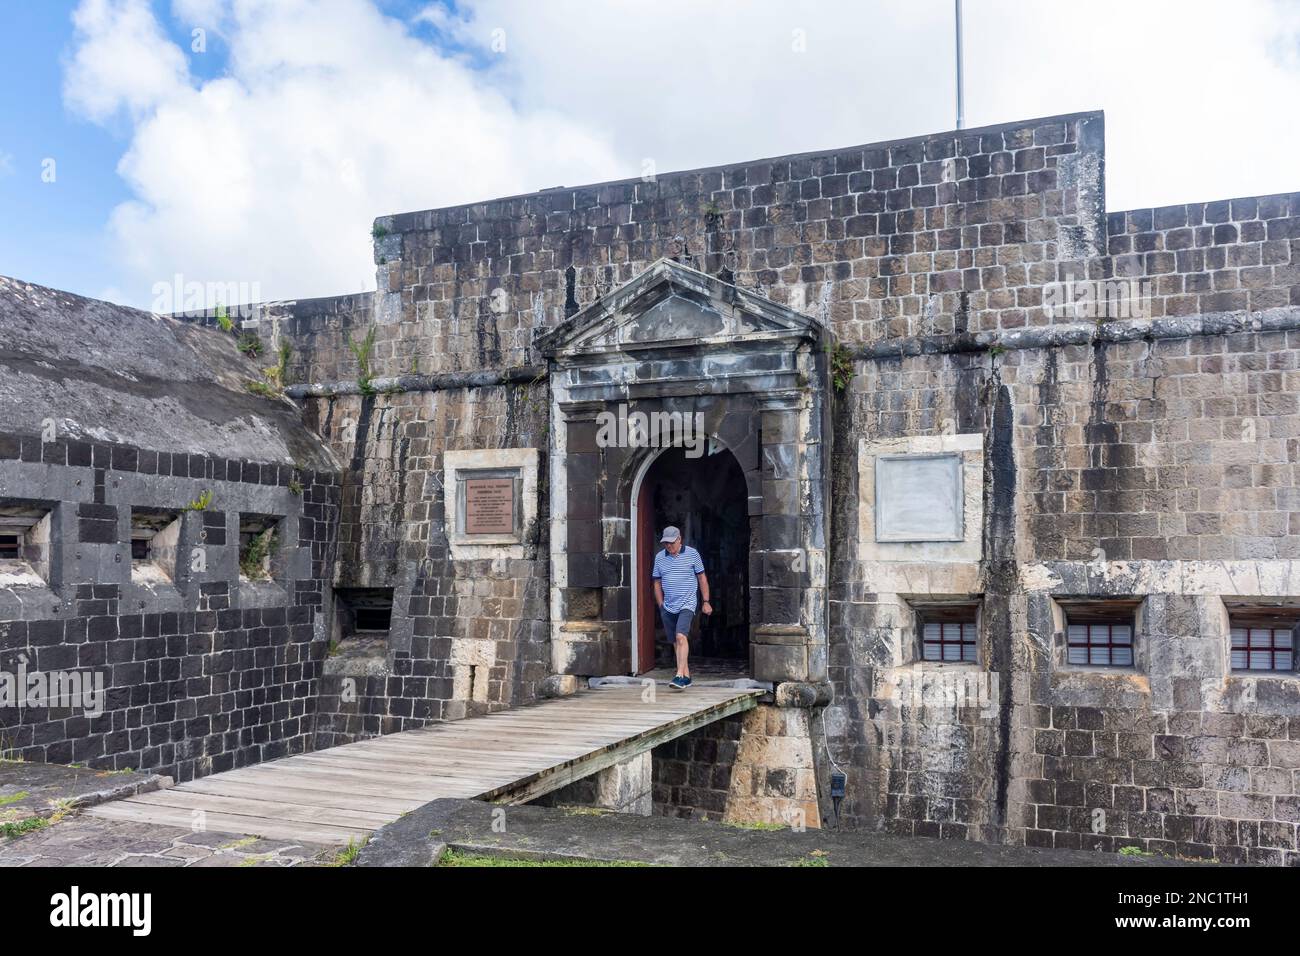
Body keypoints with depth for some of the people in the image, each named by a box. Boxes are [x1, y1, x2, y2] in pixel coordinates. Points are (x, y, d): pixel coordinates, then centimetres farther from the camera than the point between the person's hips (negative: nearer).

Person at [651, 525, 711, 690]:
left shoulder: (692, 553, -1)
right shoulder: (659, 557, 7)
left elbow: (702, 578, 5)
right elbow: (657, 583, 15)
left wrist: (706, 602, 4)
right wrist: (661, 606, 11)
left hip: (687, 604, -4)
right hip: (668, 607, 4)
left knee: (681, 636, -21)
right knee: (676, 642, 8)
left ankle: (680, 676, -25)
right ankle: (686, 676, 18)